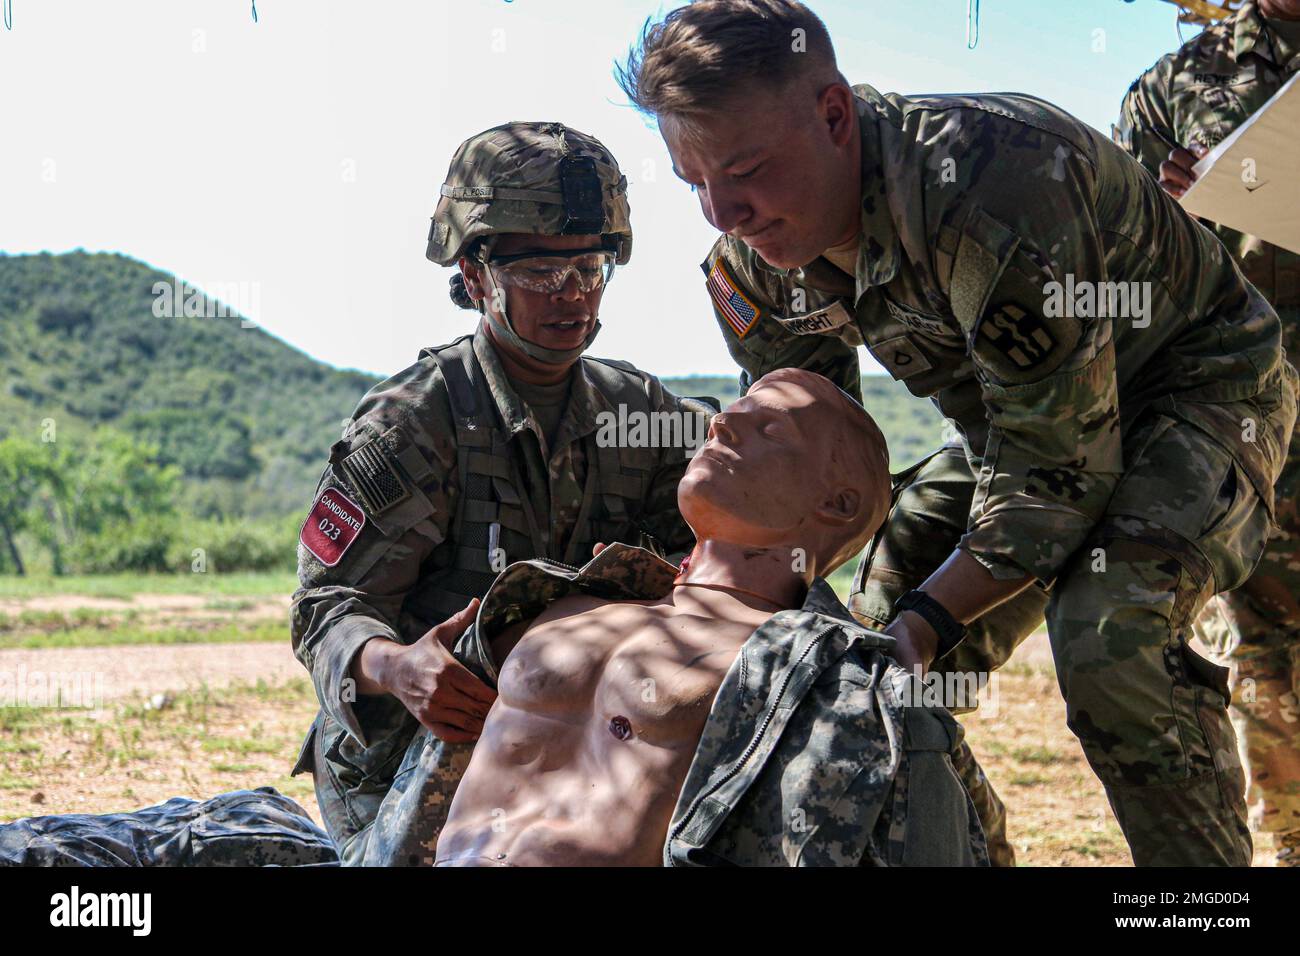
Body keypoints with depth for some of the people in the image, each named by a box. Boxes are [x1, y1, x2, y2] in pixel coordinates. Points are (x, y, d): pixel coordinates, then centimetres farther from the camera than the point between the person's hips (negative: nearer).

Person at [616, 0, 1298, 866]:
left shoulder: (997, 188, -37)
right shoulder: (754, 263, -12)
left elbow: (1059, 468, -32)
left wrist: (930, 616, -37)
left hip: (1201, 387, -7)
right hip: (1018, 420, 8)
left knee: (1107, 639, -31)